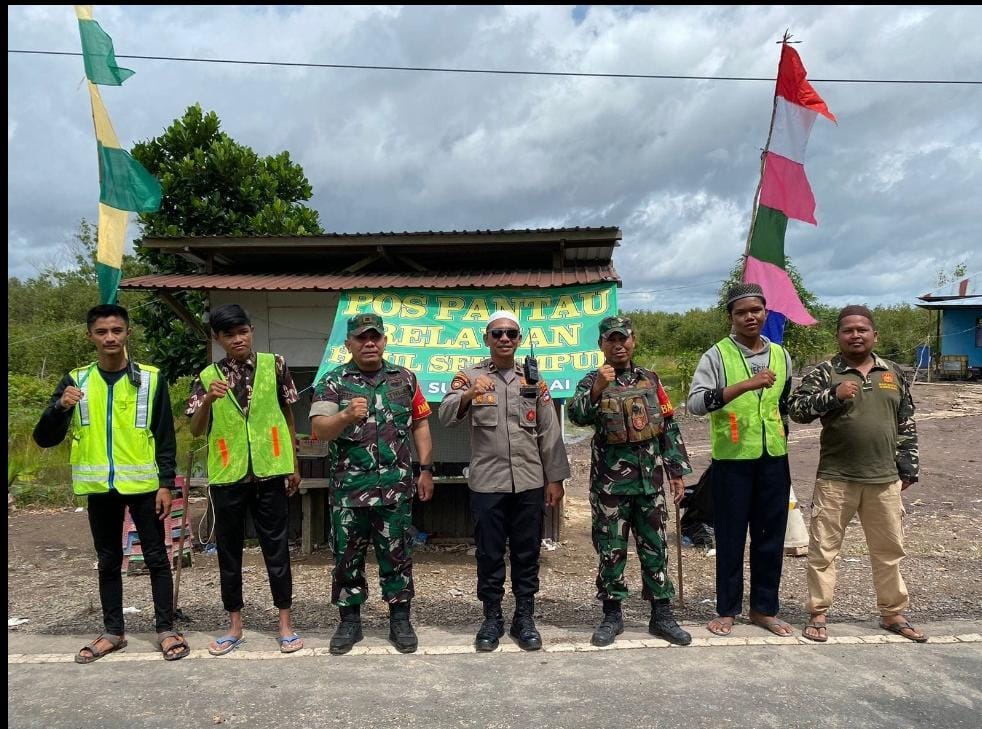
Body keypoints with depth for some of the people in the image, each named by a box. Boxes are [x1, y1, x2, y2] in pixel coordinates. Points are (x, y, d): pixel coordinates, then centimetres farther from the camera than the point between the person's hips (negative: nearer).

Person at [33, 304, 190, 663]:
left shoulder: (151, 378, -2)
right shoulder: (76, 380, 3)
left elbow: (166, 437, -1)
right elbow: (44, 438, 0)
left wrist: (166, 484, -7)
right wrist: (60, 407, -19)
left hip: (143, 484, -2)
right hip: (100, 487, 2)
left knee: (156, 558, 4)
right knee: (108, 562, 13)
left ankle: (166, 629, 14)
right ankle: (113, 632, 26)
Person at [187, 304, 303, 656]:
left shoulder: (274, 364, 1)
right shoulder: (208, 376, 3)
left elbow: (288, 415, 7)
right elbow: (195, 430, -2)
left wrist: (294, 465, 7)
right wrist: (207, 400, -22)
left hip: (269, 472, -1)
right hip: (227, 476, 2)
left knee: (276, 548, 6)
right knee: (228, 551, 11)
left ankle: (286, 623, 18)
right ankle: (234, 626, 26)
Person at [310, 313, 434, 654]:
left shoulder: (404, 378, 7)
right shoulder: (333, 382, 0)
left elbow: (420, 425, 11)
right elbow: (319, 429, -11)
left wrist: (426, 469, 6)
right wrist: (346, 415, -31)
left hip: (396, 487, 1)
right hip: (349, 488, -1)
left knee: (397, 555, 8)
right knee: (347, 556, 9)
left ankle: (400, 620, 23)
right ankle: (350, 620, 27)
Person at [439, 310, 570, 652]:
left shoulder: (534, 380, 7)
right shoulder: (470, 377, 0)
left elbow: (549, 433, 7)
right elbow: (446, 416, -15)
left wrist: (555, 478, 3)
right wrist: (468, 395, -35)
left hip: (529, 482, 2)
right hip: (487, 482, -2)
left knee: (527, 553, 10)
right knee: (489, 554, 8)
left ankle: (524, 618, 25)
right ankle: (492, 618, 24)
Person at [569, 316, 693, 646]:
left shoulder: (651, 380, 8)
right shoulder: (593, 381, 0)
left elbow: (670, 428, 10)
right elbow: (577, 416, -19)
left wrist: (677, 471, 7)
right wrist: (597, 390, -33)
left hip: (649, 479, 3)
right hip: (610, 480, -2)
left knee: (655, 547, 9)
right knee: (611, 549, 5)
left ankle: (661, 615, 21)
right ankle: (612, 615, 19)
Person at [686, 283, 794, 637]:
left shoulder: (781, 355, 9)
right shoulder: (718, 355, -7)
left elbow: (786, 406, 20)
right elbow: (695, 402, -20)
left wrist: (785, 450, 17)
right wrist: (744, 385, -28)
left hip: (774, 459, 5)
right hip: (732, 460, -4)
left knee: (771, 537, 13)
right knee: (731, 538, 6)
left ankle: (764, 608, 29)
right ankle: (727, 609, 21)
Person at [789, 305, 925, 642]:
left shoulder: (894, 373, 10)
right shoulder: (824, 372, -3)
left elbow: (906, 425, 14)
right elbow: (796, 409, -12)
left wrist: (907, 468, 10)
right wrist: (833, 395, -23)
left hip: (885, 480, 4)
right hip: (835, 479, -3)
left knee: (890, 549, 15)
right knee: (823, 548, 2)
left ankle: (893, 614, 32)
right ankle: (818, 614, 15)